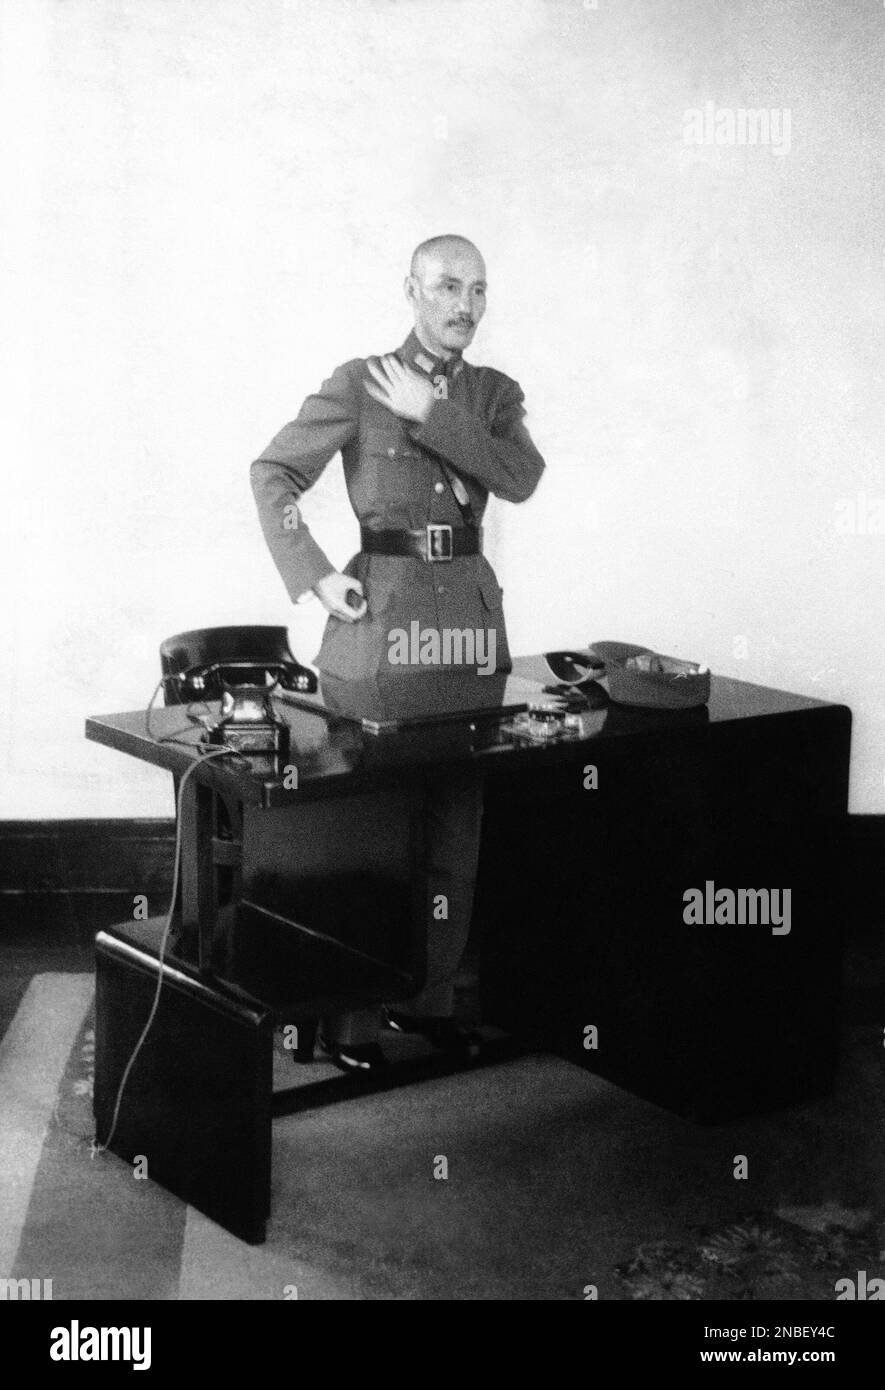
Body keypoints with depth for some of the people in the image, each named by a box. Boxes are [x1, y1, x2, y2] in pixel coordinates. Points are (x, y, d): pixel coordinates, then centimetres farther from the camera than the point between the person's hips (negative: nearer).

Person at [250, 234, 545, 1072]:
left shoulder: (495, 394, 12)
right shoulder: (359, 384, 1)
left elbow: (520, 478, -6)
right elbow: (273, 473, 0)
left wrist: (431, 412, -11)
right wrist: (312, 578, -9)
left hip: (469, 609, 4)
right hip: (382, 608, -4)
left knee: (457, 818, 7)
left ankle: (430, 996, 19)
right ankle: (349, 1017, 6)